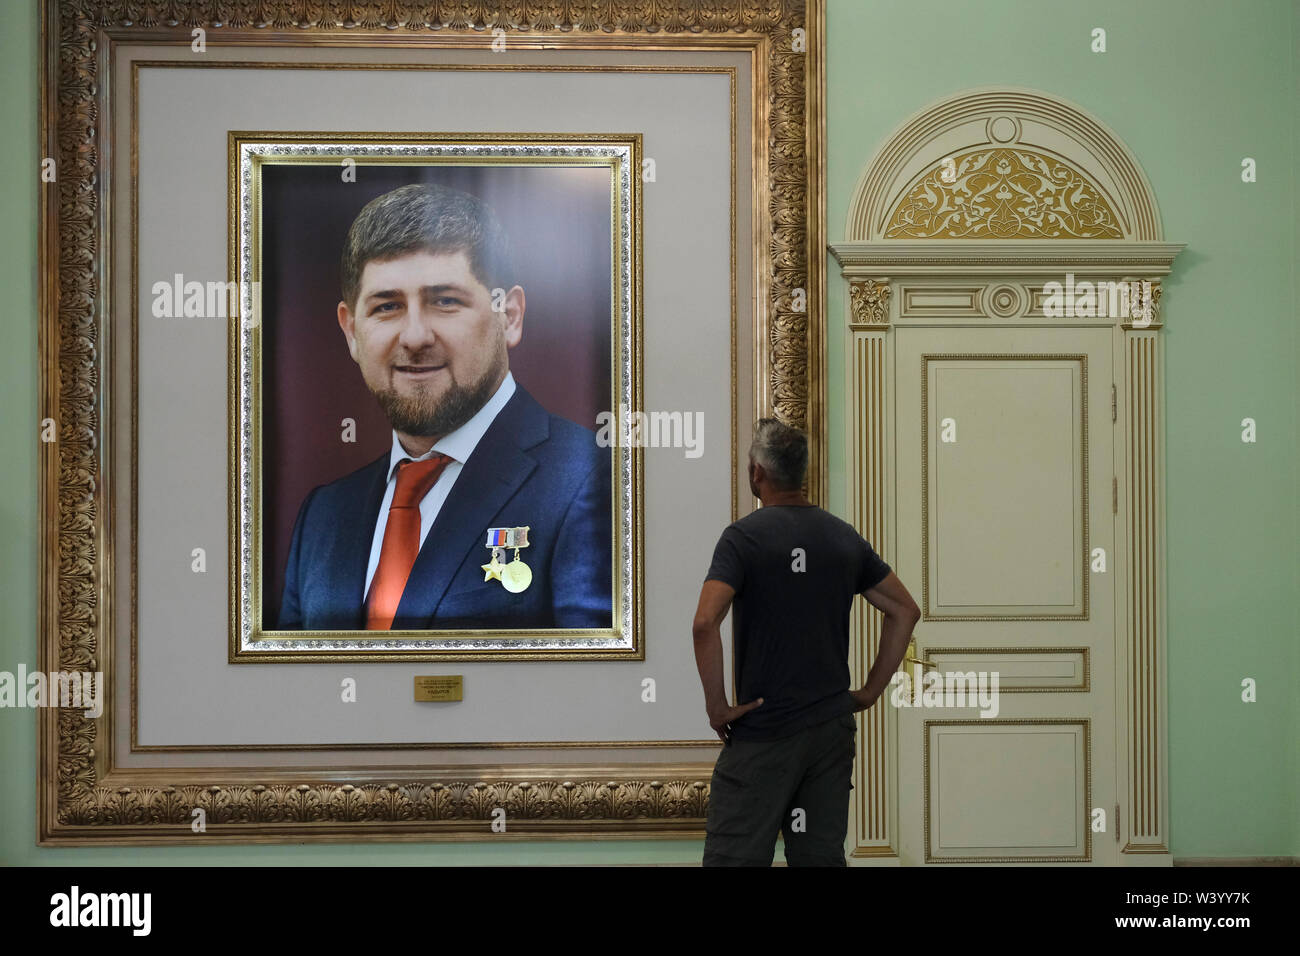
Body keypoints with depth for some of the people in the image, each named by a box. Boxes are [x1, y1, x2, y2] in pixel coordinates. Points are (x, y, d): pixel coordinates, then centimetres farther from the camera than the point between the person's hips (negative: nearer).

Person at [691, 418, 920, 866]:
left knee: (734, 856, -2)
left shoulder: (744, 536, -10)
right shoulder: (844, 536, 7)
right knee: (821, 855, 11)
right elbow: (905, 611, 11)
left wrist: (717, 706, -13)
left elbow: (705, 622, -23)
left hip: (764, 732, -5)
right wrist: (870, 691, 13)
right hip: (832, 728, 5)